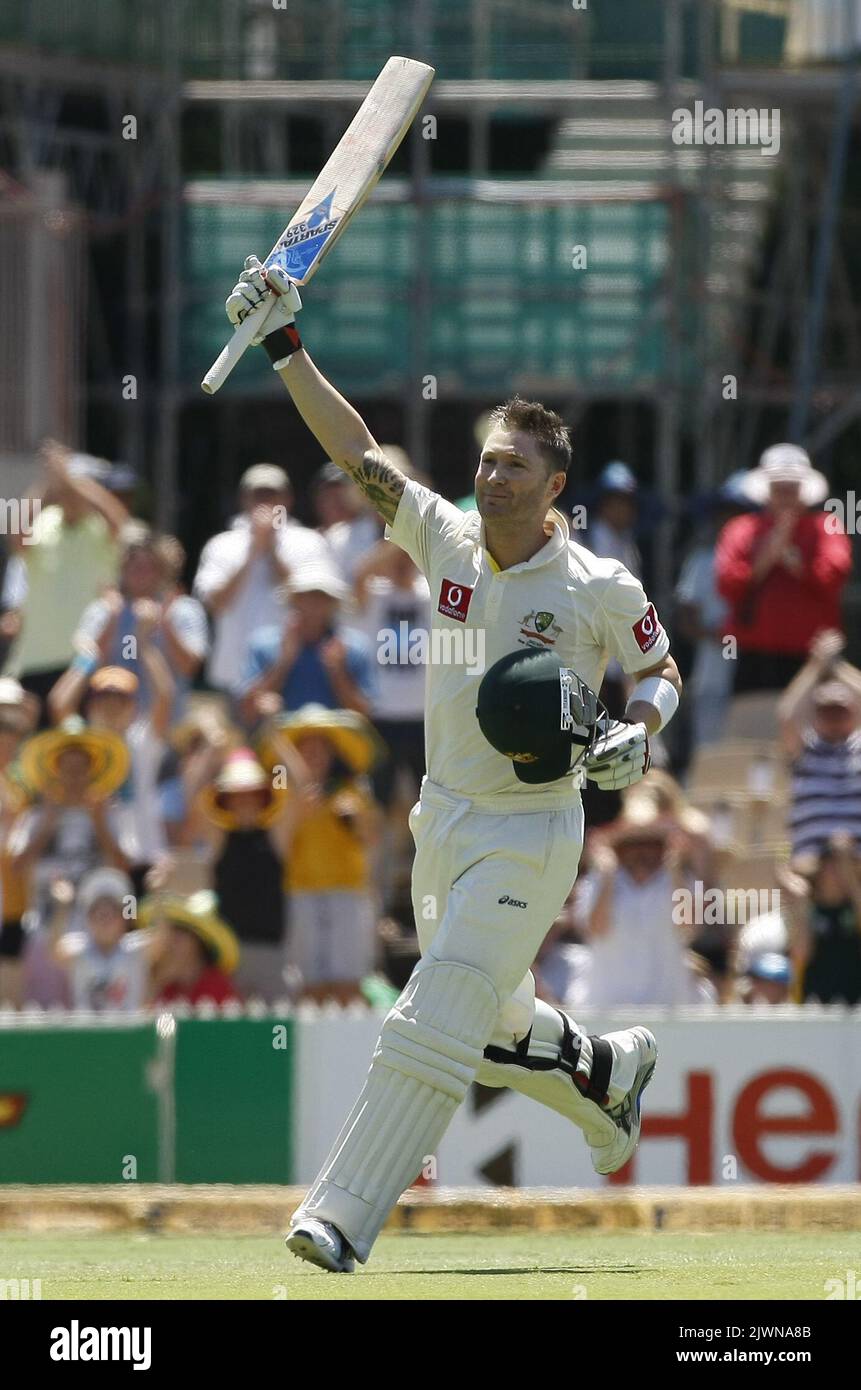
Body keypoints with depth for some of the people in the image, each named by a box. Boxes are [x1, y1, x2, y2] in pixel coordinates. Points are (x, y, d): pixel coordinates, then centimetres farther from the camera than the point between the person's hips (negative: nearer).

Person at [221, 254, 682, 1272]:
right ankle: (607, 1071, 50)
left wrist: (638, 730, -15)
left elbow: (660, 667, 6)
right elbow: (356, 451, -3)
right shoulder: (446, 541, 0)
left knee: (435, 1024, -15)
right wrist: (285, 346, -11)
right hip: (442, 822, 6)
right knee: (490, 1029, 19)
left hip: (531, 833, -6)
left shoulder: (599, 588, -10)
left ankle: (343, 1219, -19)